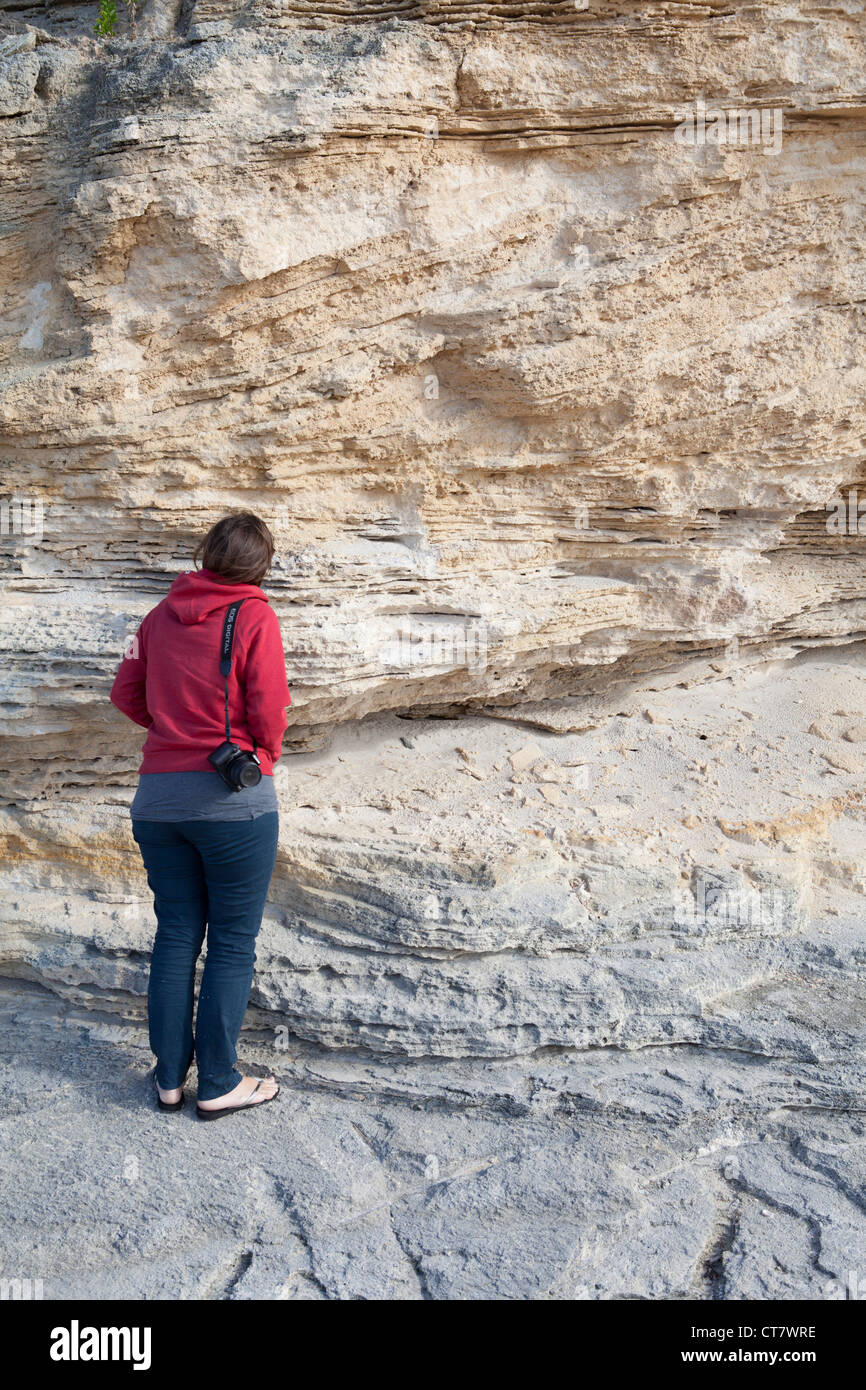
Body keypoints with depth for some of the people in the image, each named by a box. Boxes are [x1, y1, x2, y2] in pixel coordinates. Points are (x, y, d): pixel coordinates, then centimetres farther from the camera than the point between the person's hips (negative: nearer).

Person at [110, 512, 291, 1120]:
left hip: (158, 795, 5)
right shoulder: (254, 614, -9)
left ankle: (170, 1077, 23)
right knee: (233, 944, 6)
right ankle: (218, 1085, 13)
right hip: (234, 796, -5)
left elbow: (126, 694, 10)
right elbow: (269, 708, -12)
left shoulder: (163, 613, 7)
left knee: (175, 935, 14)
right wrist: (265, 759, 6)